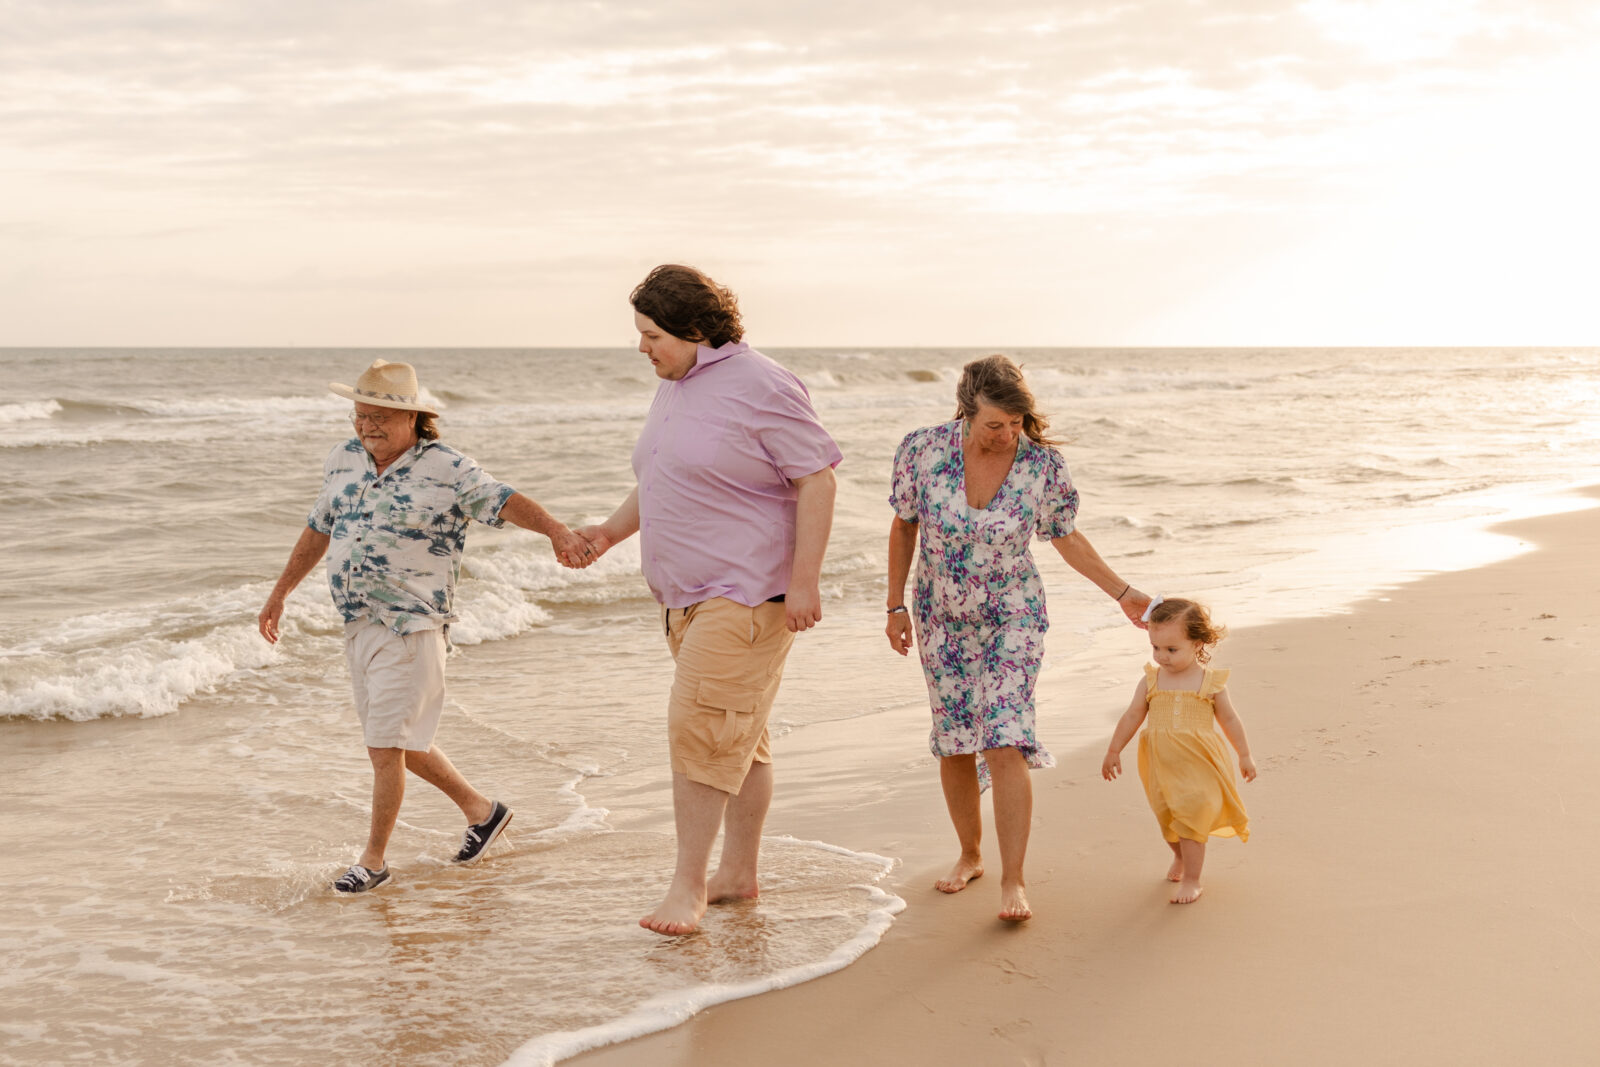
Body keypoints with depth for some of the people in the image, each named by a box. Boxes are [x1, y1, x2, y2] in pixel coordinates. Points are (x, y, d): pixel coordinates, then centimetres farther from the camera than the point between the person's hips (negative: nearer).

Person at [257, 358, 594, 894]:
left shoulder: (446, 469, -10)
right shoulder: (342, 461, 8)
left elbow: (505, 501, -18)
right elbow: (318, 529, 20)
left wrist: (557, 531, -36)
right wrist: (279, 593, 24)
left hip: (412, 624, -7)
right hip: (357, 623, 7)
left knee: (386, 744, -6)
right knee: (399, 742, 15)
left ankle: (373, 858, 9)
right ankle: (480, 809, 32)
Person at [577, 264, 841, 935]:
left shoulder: (760, 388, -13)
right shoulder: (674, 388, 14)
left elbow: (817, 481, -15)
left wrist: (804, 580, -19)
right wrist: (611, 531, 10)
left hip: (746, 593, -9)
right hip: (689, 595, 9)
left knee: (701, 728, -13)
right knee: (737, 736, 14)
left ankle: (688, 885, -7)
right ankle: (739, 874, 22)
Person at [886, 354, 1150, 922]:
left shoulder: (1042, 464, -16)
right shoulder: (924, 449, -14)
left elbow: (1067, 538, 1)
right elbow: (903, 527, 0)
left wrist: (1122, 592, 1)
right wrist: (896, 606, 3)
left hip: (1012, 618, -2)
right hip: (942, 618, 2)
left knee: (1004, 745, -14)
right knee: (955, 744, 9)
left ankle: (1013, 880, -7)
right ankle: (970, 854, 31)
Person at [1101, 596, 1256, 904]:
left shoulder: (1211, 682, -6)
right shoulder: (1151, 680, -1)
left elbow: (1229, 719, 5)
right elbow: (1132, 717, 7)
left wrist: (1244, 755, 11)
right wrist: (1114, 751, 11)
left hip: (1197, 766, -3)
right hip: (1161, 766, 4)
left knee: (1190, 820, -6)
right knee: (1167, 819, 16)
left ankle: (1191, 879, 6)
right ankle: (1180, 858, 44)